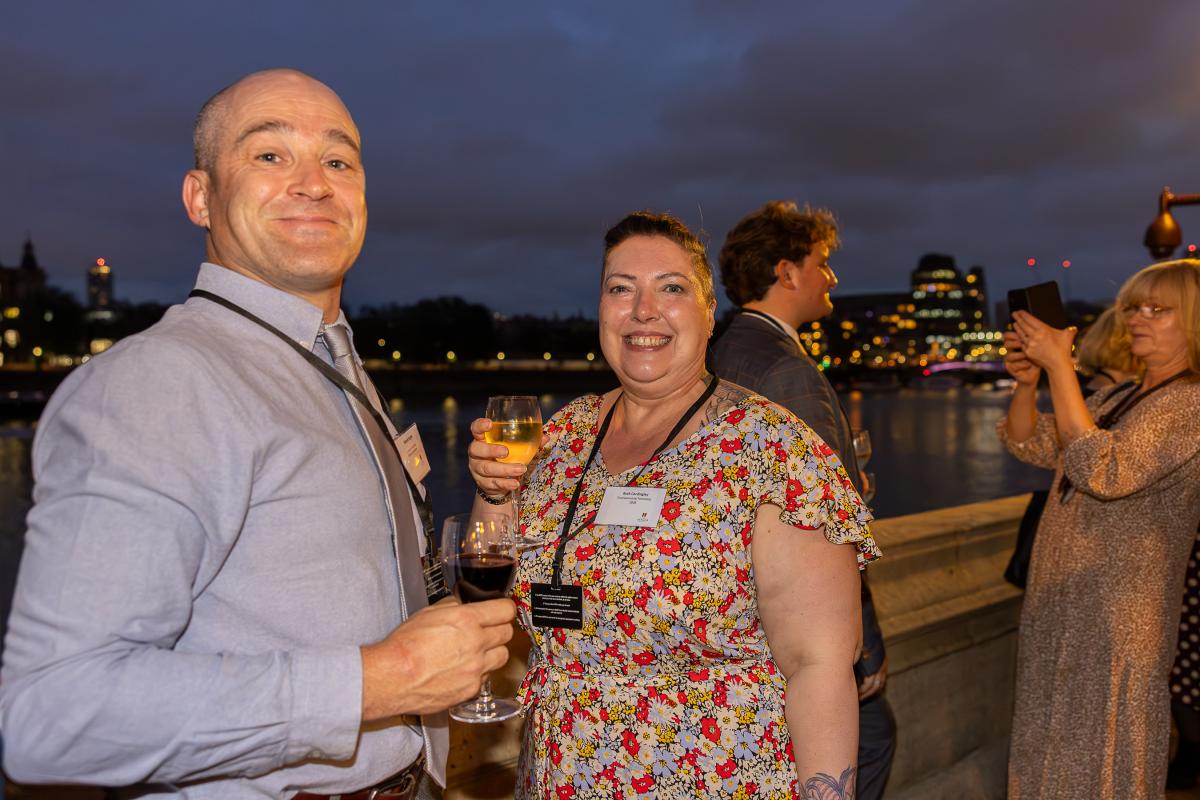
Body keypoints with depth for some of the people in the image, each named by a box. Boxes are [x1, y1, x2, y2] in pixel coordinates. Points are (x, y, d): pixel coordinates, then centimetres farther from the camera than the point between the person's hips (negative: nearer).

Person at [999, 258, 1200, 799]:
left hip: (1119, 618, -7)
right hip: (1054, 607, 7)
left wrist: (1059, 365, -26)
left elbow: (1105, 473, -26)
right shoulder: (1116, 397, 11)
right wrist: (1026, 383, -9)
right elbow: (1030, 445, 9)